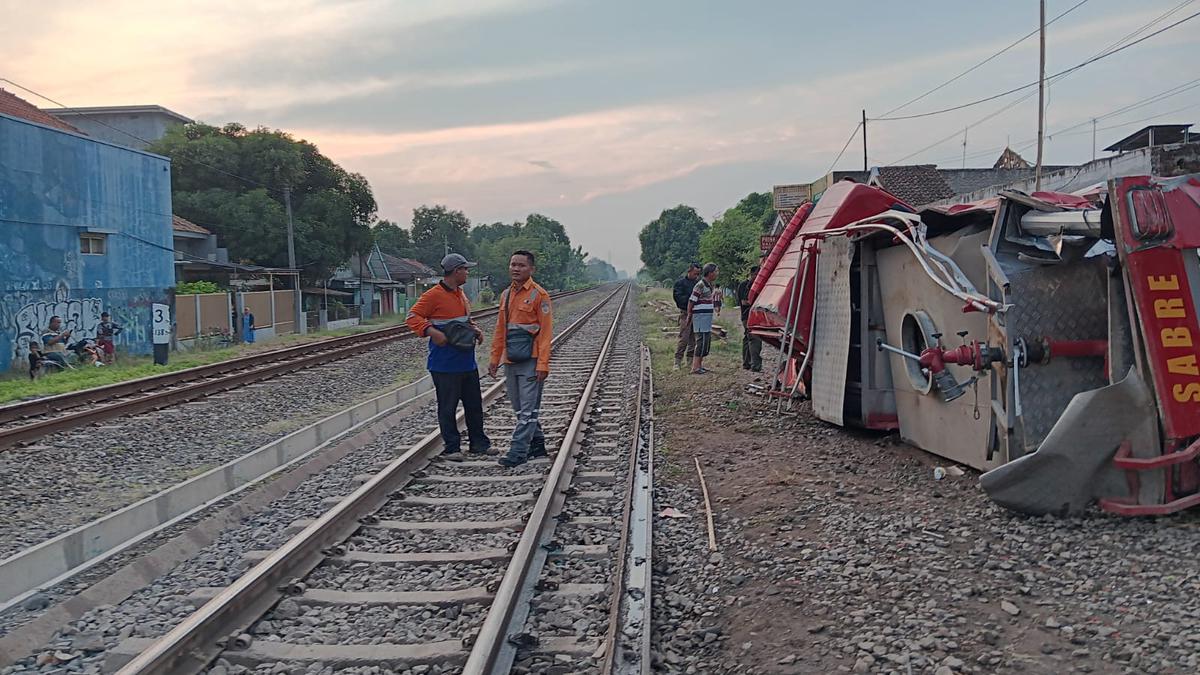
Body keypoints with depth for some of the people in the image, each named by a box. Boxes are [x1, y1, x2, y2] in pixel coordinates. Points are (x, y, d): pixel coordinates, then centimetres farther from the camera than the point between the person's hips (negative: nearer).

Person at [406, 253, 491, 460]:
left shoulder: (461, 294, 14)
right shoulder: (434, 295, -12)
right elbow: (412, 317, -15)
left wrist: (475, 330, 9)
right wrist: (430, 331, -28)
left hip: (467, 362, 8)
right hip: (445, 364, -8)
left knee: (474, 404, 13)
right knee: (448, 407, 1)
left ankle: (479, 443, 24)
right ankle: (452, 448, 10)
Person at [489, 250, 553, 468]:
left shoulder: (539, 295, -8)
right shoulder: (506, 295, 12)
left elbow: (546, 331, -11)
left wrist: (543, 364, -17)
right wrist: (495, 358, 13)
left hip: (530, 362, -7)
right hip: (511, 361, 8)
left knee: (527, 409, -4)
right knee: (519, 408, 13)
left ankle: (518, 451, -3)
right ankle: (537, 444, 25)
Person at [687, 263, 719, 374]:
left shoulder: (710, 285, 13)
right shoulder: (700, 285, -16)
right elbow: (691, 301, -13)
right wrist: (689, 315, -7)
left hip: (707, 315, 10)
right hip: (700, 315, -10)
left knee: (707, 340, 13)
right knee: (702, 340, -12)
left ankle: (699, 364, 21)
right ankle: (695, 367, -11)